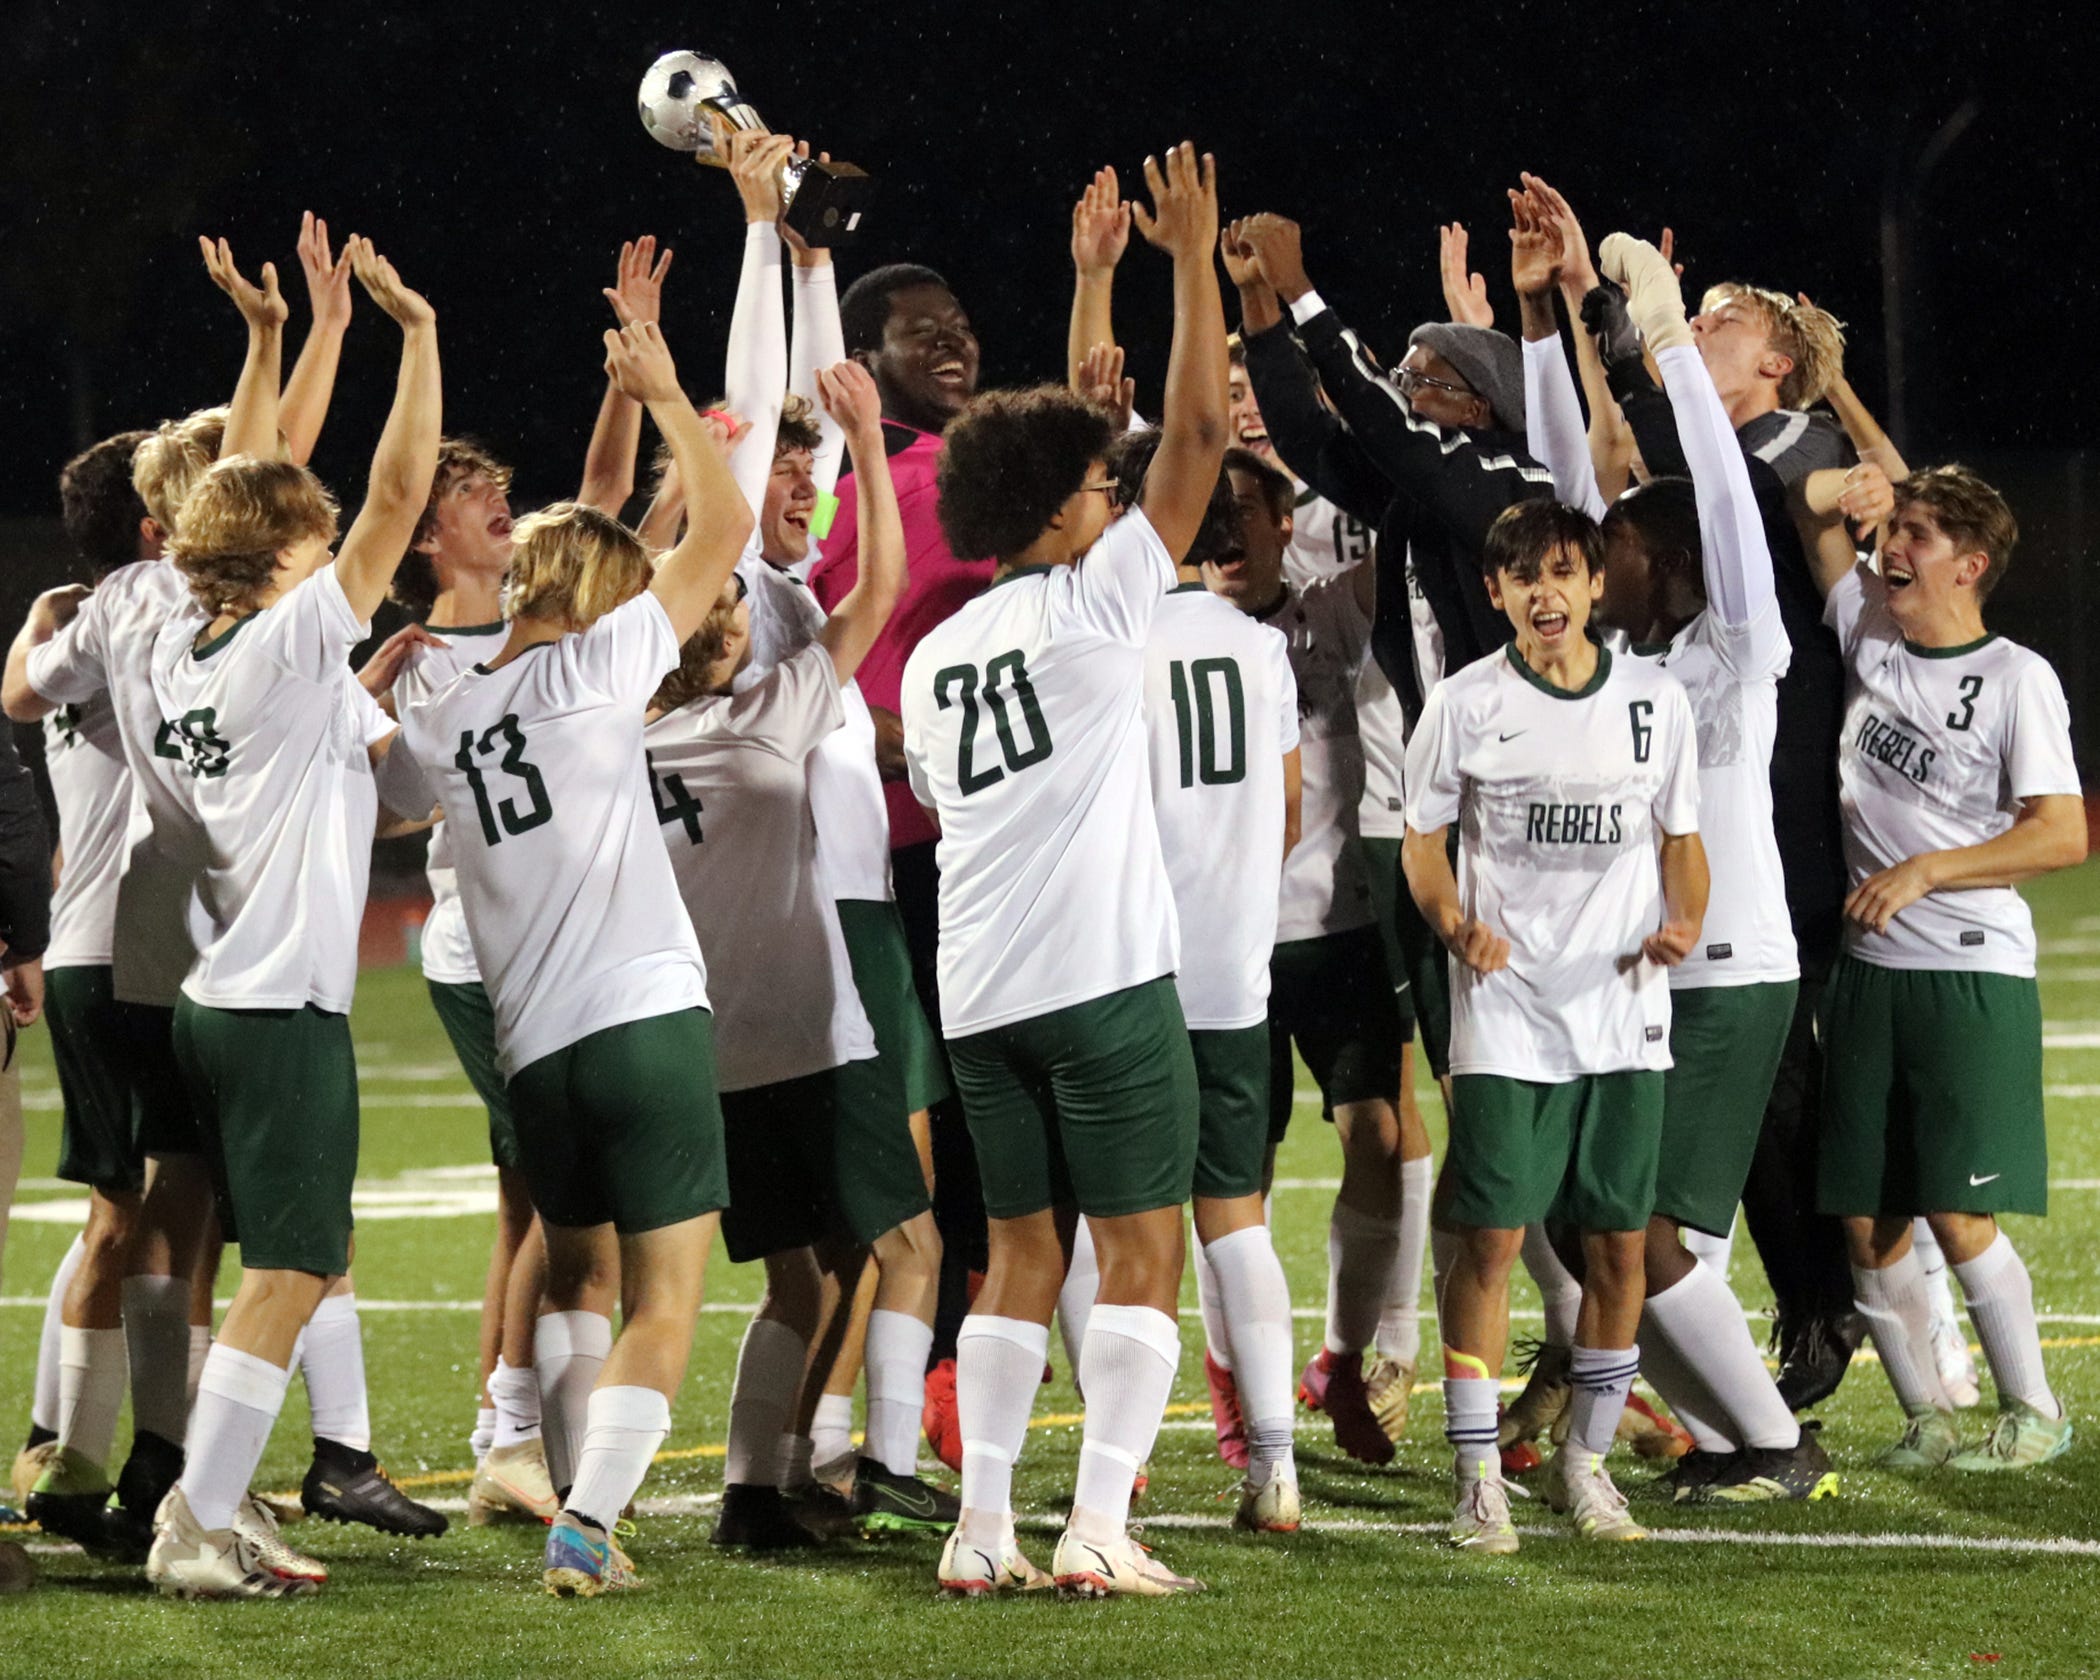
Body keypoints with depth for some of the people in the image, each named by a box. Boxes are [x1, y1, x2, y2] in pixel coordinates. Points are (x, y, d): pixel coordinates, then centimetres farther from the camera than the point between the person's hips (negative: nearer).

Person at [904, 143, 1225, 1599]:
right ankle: (1100, 1527, -12)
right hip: (1104, 974, -6)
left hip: (980, 989, 6)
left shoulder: (936, 656, 14)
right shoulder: (1096, 600, -4)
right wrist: (1194, 261, 1)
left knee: (1022, 1257, 11)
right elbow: (1200, 434, -5)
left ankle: (984, 1526, 3)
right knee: (1141, 1254, -3)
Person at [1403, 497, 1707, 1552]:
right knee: (1490, 1239, -7)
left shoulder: (1656, 703, 6)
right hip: (1506, 1019, -2)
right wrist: (1456, 924, -13)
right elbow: (1423, 841, 6)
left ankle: (1584, 1463, 18)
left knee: (1619, 1245, 4)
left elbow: (1680, 841, 14)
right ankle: (1478, 1476, 0)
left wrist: (1683, 926, -6)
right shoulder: (1465, 705, 0)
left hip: (1625, 1018, 2)